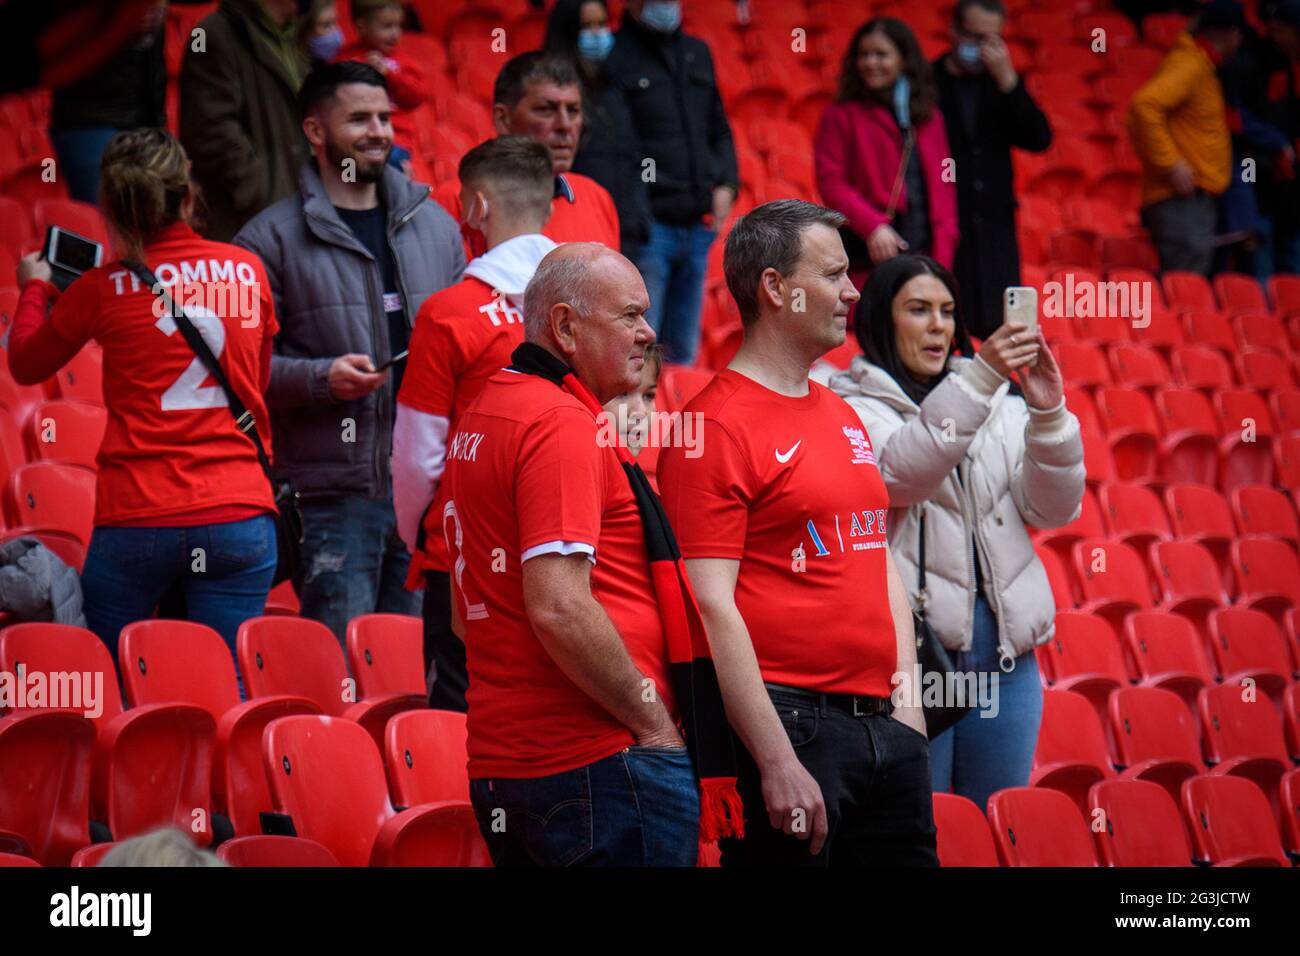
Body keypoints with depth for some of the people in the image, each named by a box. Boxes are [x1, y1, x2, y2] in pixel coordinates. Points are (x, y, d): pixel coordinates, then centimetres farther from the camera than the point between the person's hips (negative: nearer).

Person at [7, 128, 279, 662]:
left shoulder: (102, 290, -3)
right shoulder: (248, 271, 4)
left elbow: (25, 366, 14)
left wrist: (34, 288, 32)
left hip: (136, 521, -2)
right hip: (240, 515, 2)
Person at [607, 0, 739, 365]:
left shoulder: (697, 52, 16)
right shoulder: (616, 57, -4)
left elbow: (720, 130, 24)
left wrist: (726, 184, 6)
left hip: (698, 226, 6)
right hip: (647, 226, -6)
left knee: (684, 351, 11)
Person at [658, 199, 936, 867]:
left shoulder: (842, 416, 17)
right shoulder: (717, 426, -10)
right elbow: (711, 605, -16)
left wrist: (907, 696, 11)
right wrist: (776, 761, -20)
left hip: (883, 723, 8)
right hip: (790, 724, -8)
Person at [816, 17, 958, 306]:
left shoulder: (929, 116, 16)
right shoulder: (842, 116, 4)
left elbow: (942, 185, 14)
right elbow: (831, 182, -3)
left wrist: (943, 250, 2)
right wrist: (872, 226, -17)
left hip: (924, 253, 4)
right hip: (869, 260, -4)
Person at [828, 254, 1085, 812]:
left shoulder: (1002, 405, 14)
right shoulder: (855, 408, 1)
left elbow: (1054, 509, 4)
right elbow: (901, 472, -20)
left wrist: (1048, 414, -13)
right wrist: (979, 378, -29)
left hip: (1005, 656, 5)